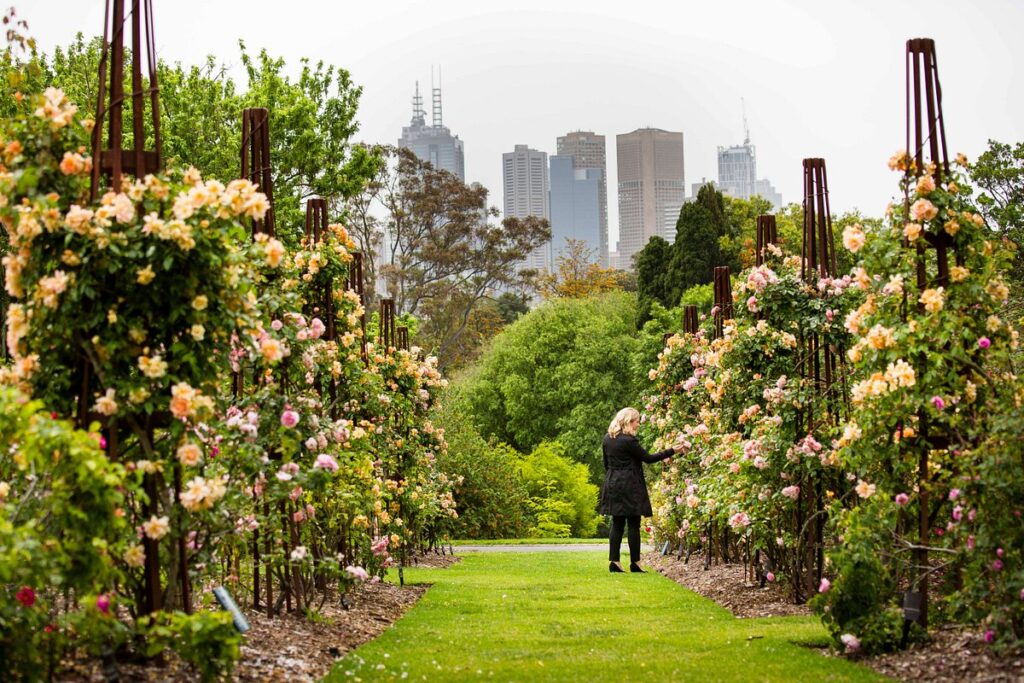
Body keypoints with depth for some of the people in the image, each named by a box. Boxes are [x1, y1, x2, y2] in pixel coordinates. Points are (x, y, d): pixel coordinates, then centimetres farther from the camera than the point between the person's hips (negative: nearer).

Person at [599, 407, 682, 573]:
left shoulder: (607, 439, 8)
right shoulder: (629, 440, -15)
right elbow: (648, 458, -9)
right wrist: (671, 451, -4)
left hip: (613, 485, 7)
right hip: (630, 487, -7)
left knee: (617, 524, 8)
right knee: (634, 524, 0)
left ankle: (614, 562, 3)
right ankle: (635, 563, 2)